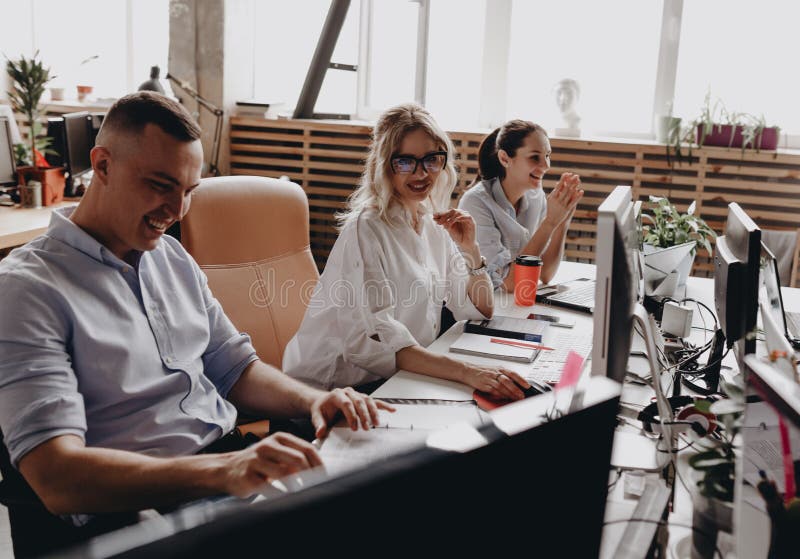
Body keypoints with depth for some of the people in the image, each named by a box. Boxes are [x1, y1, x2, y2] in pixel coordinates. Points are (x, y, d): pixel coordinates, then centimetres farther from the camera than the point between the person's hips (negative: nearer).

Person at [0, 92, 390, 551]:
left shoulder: (173, 258, 15)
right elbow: (56, 478, -20)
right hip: (141, 511, -7)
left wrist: (313, 400, -2)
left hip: (233, 458, 8)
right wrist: (224, 473, -33)